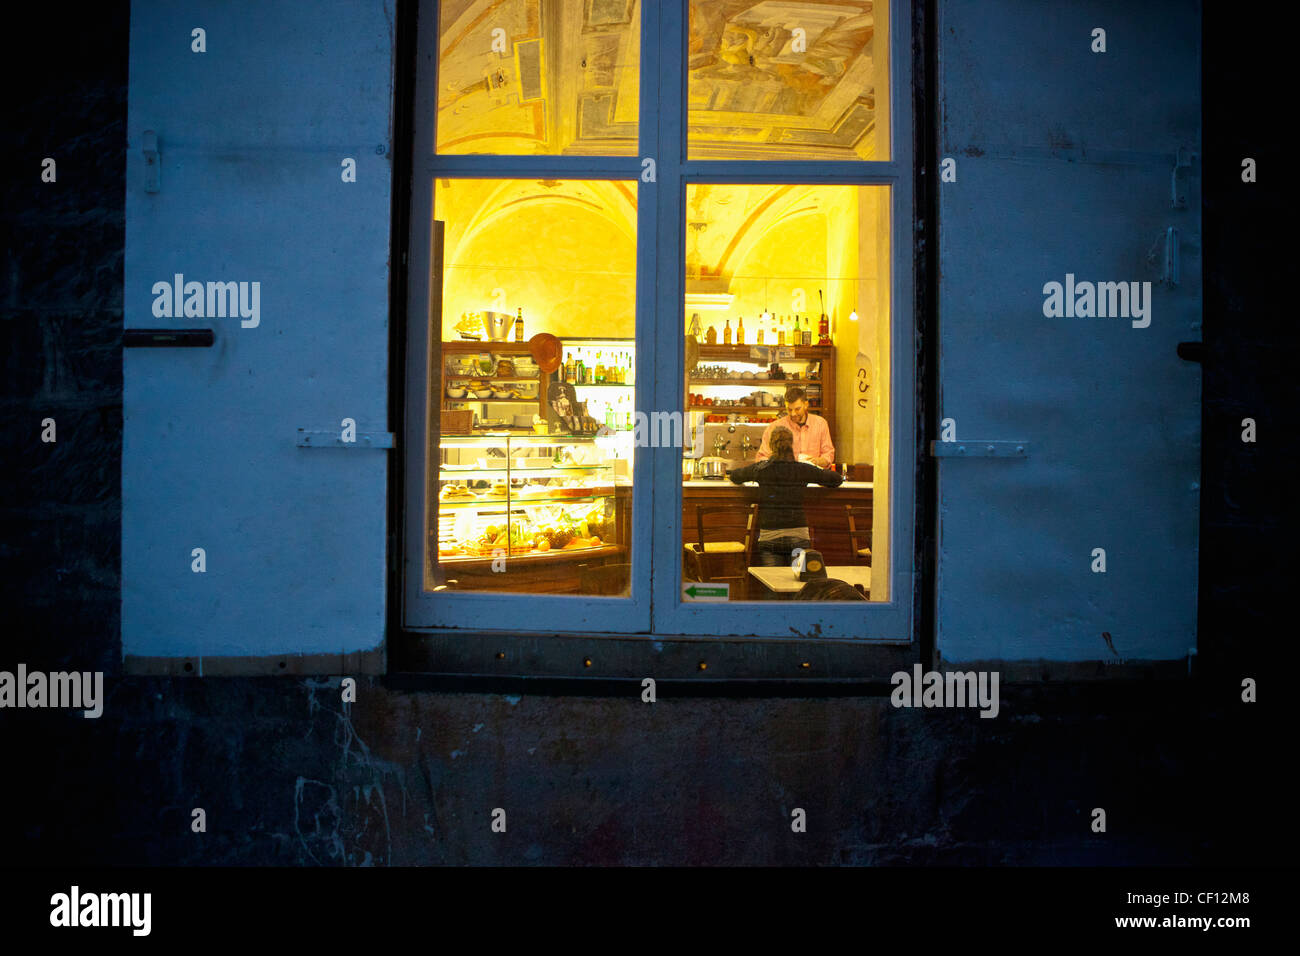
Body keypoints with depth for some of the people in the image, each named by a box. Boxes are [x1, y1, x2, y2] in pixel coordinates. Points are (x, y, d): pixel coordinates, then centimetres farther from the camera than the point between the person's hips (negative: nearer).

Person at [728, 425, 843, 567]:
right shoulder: (803, 470, 1)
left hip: (769, 536, 0)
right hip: (798, 535, 0)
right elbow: (837, 479, 14)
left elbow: (734, 476, 21)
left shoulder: (761, 469, 1)